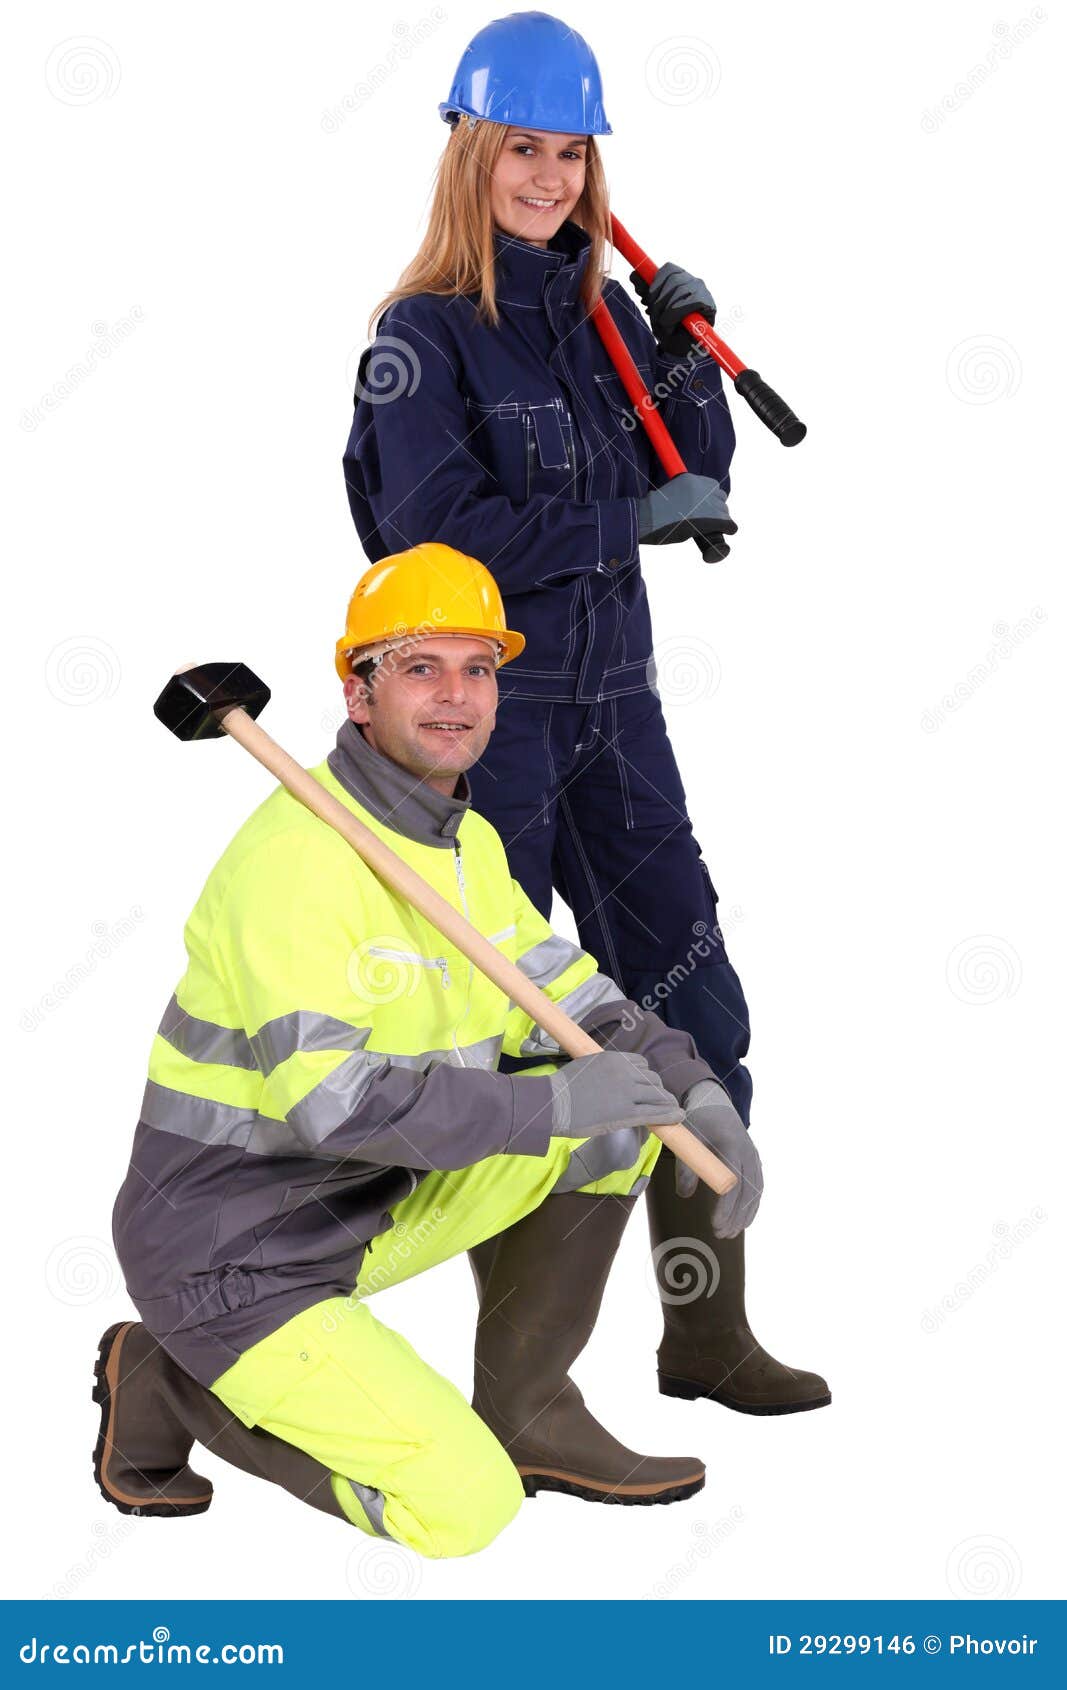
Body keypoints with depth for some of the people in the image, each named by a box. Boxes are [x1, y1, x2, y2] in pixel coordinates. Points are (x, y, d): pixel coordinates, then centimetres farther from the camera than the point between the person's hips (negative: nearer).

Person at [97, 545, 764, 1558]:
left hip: (370, 1209, 9)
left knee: (622, 1098, 0)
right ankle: (174, 1386, 3)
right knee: (463, 1507, -16)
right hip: (235, 1262, -9)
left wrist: (700, 1097, -6)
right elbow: (327, 1100, -31)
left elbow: (571, 1003, 13)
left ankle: (527, 1410, 10)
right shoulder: (295, 855, -23)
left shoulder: (467, 844, 7)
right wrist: (550, 1108, -29)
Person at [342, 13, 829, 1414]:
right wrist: (632, 520, -19)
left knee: (696, 1009, 5)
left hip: (611, 706, 6)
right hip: (485, 710, -6)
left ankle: (707, 1332, 14)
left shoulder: (601, 311, 9)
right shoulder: (425, 330, -9)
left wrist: (687, 356, -5)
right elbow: (439, 532, -19)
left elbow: (698, 482, 11)